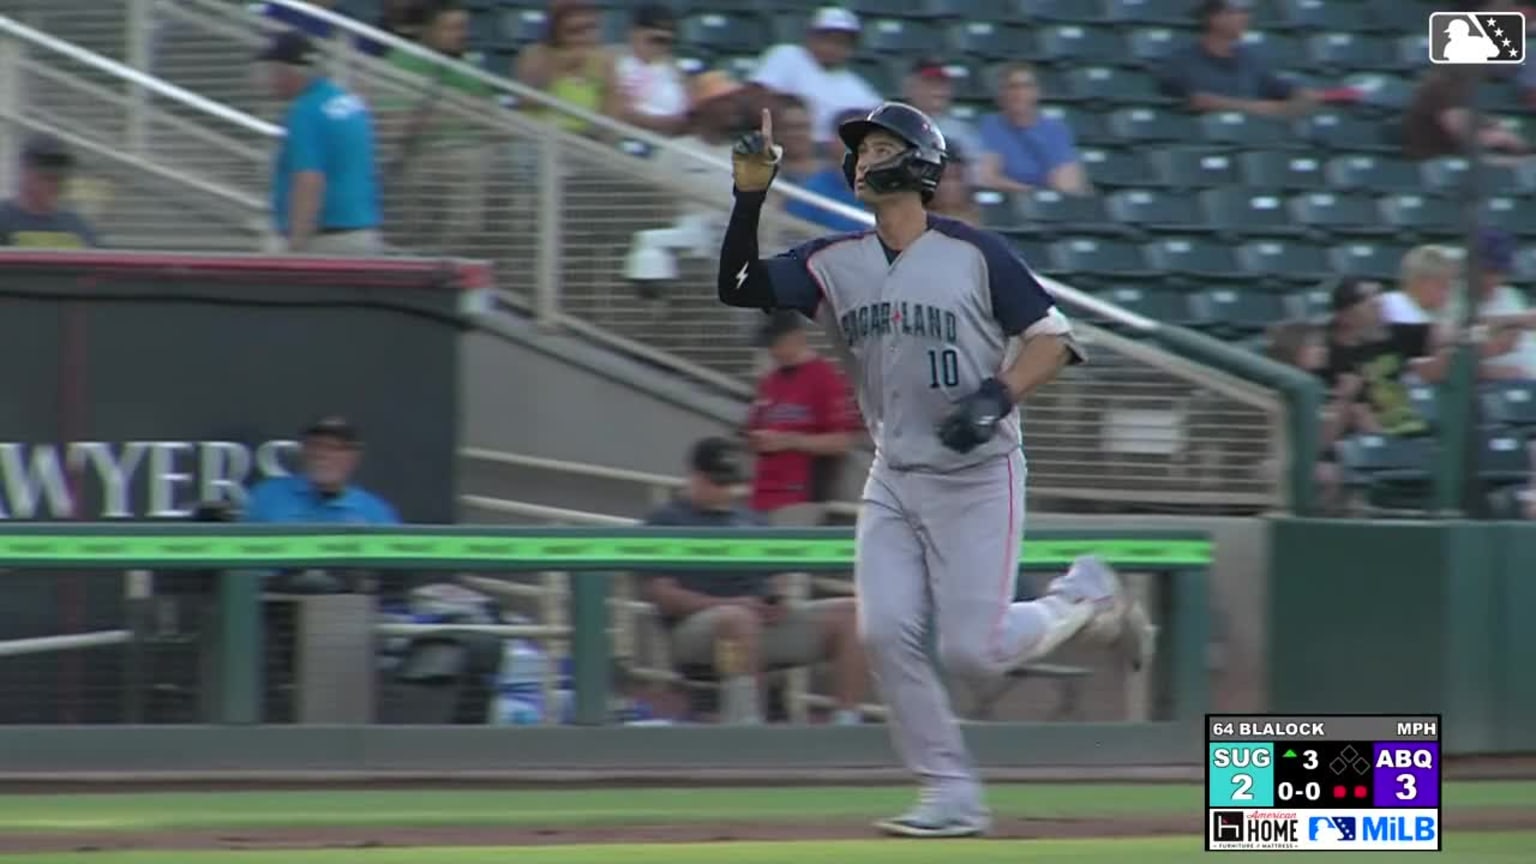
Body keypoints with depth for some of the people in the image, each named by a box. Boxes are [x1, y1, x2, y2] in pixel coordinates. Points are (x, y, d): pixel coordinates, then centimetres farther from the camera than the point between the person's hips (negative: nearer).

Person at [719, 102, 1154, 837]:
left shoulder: (973, 253, -8)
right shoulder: (834, 263, 5)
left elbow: (1051, 337, -5)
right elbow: (739, 287, -4)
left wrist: (999, 396, -21)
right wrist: (749, 198, -16)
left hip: (979, 478, -5)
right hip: (895, 480, 5)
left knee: (971, 652, -10)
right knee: (886, 633, -9)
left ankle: (1084, 598, 18)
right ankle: (953, 796, 2)